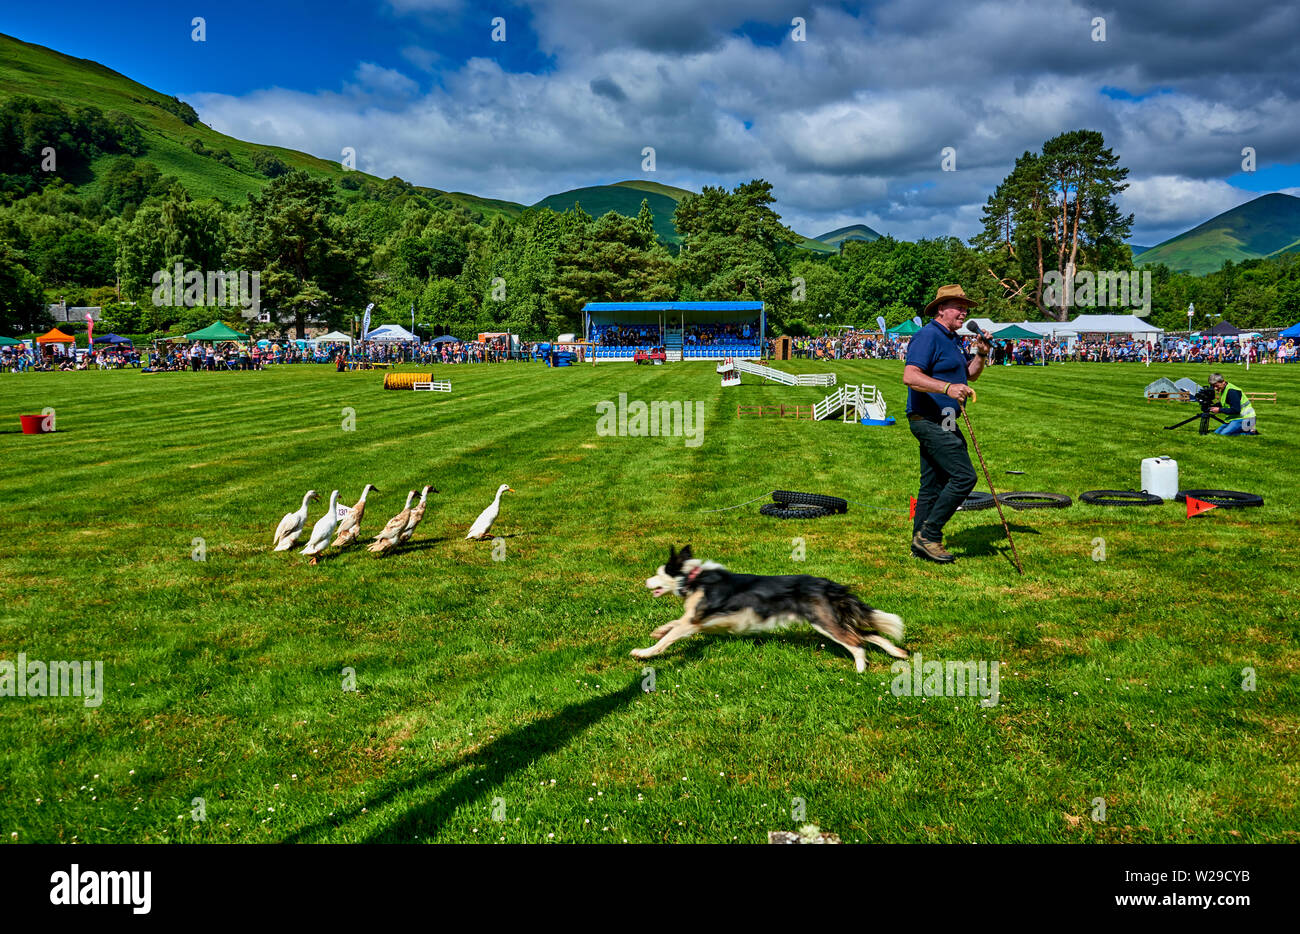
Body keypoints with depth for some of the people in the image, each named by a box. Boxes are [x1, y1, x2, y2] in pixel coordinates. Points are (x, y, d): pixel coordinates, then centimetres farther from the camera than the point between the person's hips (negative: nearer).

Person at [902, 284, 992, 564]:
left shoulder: (953, 339, 20)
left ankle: (921, 544, 18)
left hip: (942, 423, 10)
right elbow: (910, 376, -26)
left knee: (933, 484, 12)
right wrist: (948, 388, -36)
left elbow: (970, 375, 28)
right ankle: (929, 534, -6)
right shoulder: (928, 336, -13)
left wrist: (981, 354, 9)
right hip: (930, 421, -10)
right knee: (964, 476, -14)